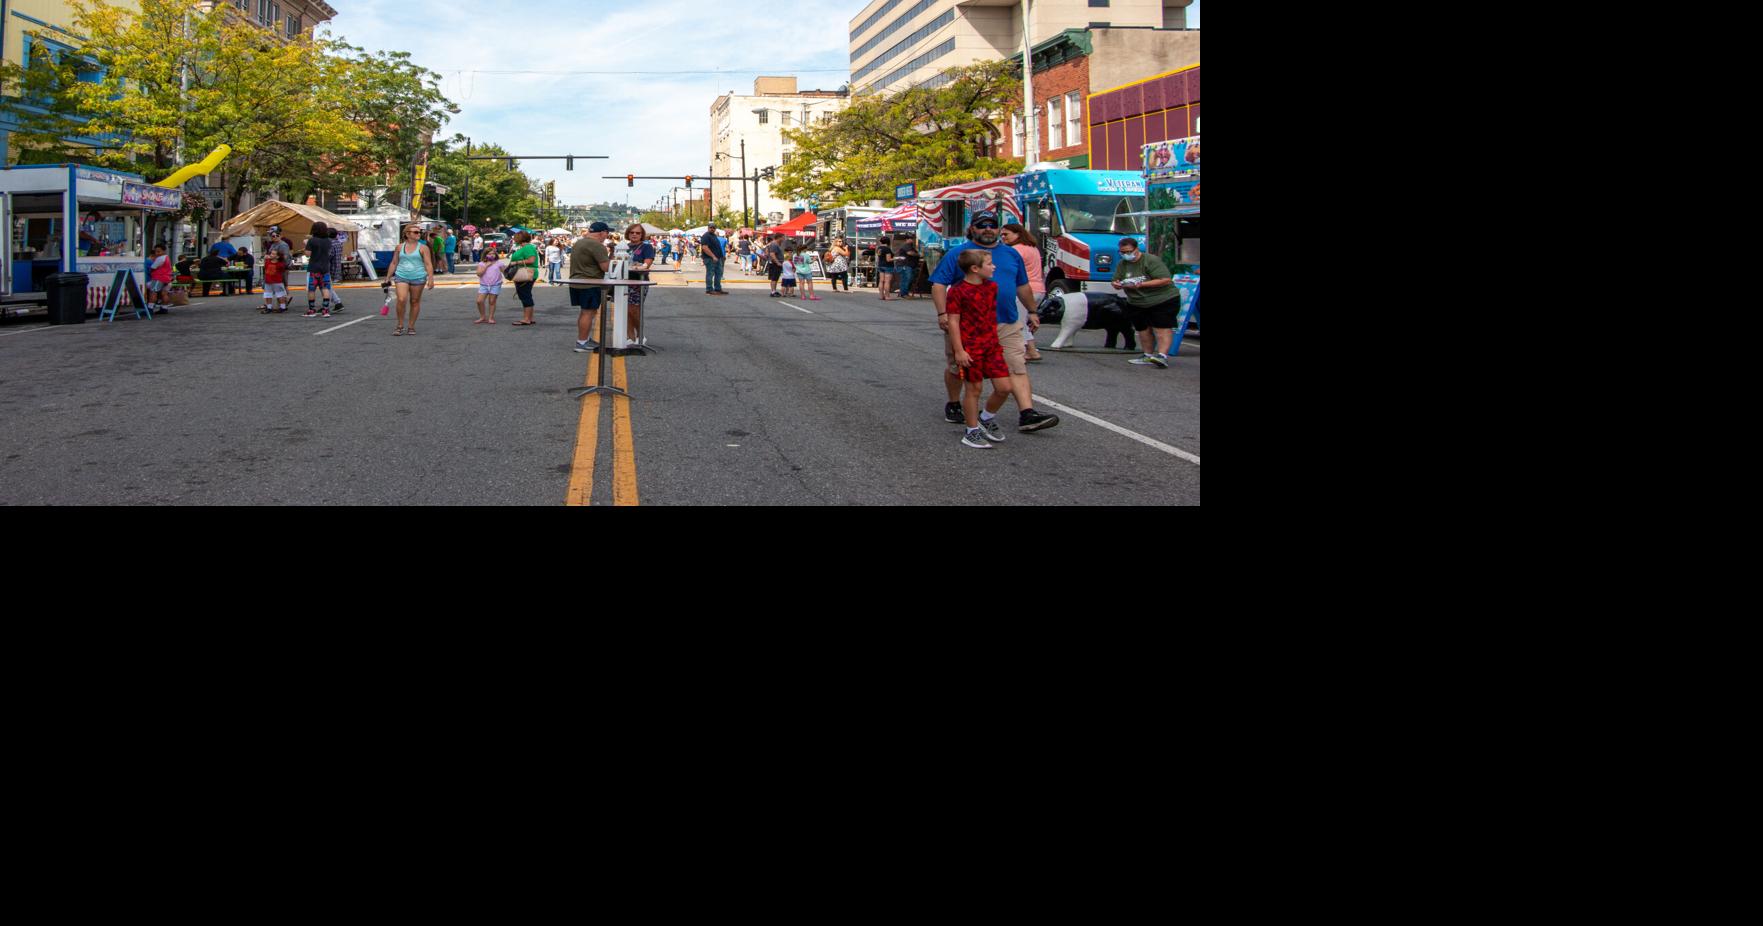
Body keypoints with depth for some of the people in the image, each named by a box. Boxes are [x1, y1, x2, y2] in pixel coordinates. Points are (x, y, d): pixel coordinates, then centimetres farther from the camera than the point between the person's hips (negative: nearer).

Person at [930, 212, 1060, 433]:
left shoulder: (1011, 255, 13)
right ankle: (953, 405, 32)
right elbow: (939, 284, -4)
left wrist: (1031, 311, 25)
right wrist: (942, 313, -16)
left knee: (1018, 368, -7)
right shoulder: (958, 254, 0)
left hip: (1007, 325, 3)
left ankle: (1027, 415, -11)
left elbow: (1022, 286, 24)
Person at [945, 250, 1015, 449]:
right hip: (970, 348, -6)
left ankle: (987, 418, 27)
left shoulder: (992, 286, 8)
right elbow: (953, 322, -12)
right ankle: (972, 432, 14)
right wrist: (958, 350, -15)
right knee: (974, 388, 1)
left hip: (992, 345, 6)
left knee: (1004, 387, 2)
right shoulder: (958, 291, -12)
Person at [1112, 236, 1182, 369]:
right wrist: (1117, 285, -13)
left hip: (1163, 300, -7)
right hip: (1137, 303, 7)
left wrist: (1141, 284, -28)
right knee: (1143, 330, 6)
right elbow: (1116, 281, 14)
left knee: (1162, 328, -13)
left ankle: (1162, 356, -23)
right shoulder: (1122, 264, 6)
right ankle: (1148, 357, 14)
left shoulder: (1151, 260, -16)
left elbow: (1166, 280, -24)